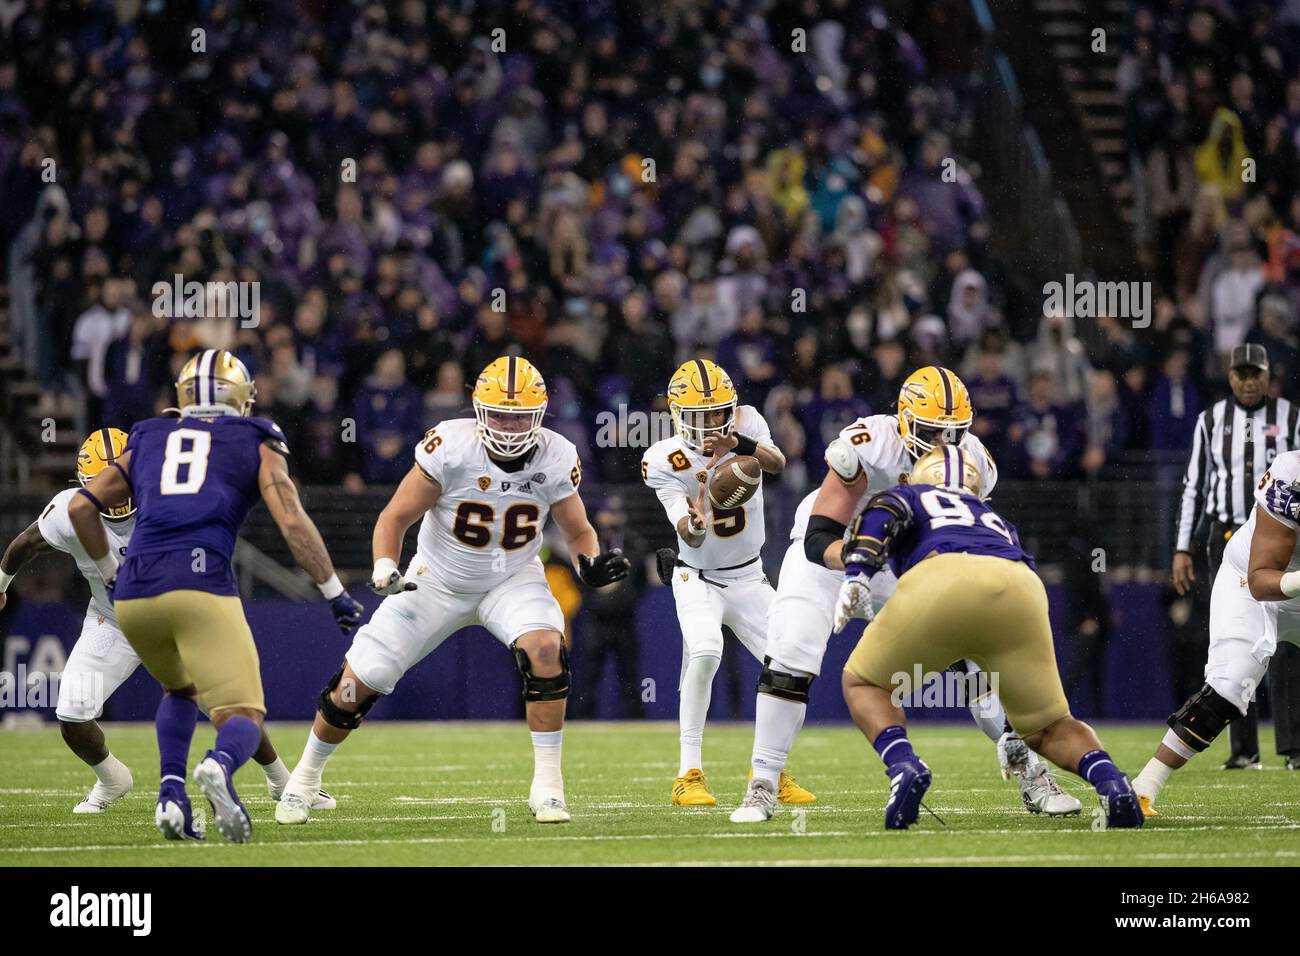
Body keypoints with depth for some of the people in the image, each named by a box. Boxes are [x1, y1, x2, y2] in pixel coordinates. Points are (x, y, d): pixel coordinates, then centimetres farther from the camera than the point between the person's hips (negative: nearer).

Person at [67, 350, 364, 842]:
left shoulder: (147, 440, 25)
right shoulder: (255, 445, 16)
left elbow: (81, 507, 20)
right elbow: (292, 522, 4)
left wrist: (109, 572, 33)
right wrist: (336, 594, 10)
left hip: (134, 597, 4)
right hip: (202, 587, -4)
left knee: (180, 689, 31)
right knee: (242, 718, -2)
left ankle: (172, 791, 9)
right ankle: (220, 765, -37)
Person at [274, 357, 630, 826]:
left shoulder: (555, 459, -16)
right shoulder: (449, 447, -25)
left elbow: (578, 532, -2)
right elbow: (395, 517, -17)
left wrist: (593, 563, -24)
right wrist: (384, 568, -34)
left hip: (512, 580, 1)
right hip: (438, 580, -1)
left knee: (546, 650, -30)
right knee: (356, 685, -3)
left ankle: (547, 784, -17)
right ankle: (307, 775, 25)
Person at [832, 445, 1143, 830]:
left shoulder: (909, 496, 32)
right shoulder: (997, 522, 43)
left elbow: (884, 514, 10)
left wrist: (857, 573, -3)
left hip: (943, 581, -3)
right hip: (1022, 592, 3)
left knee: (862, 682, 20)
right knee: (1047, 728, 19)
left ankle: (902, 765, -9)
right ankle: (1110, 779, -12)